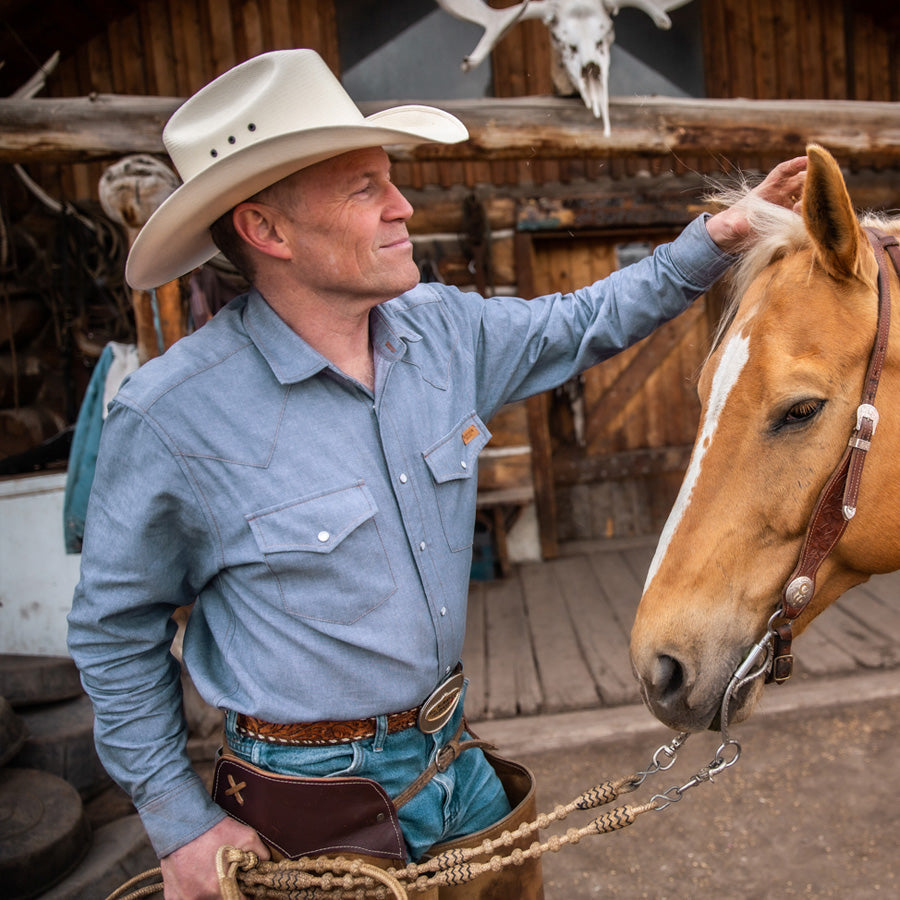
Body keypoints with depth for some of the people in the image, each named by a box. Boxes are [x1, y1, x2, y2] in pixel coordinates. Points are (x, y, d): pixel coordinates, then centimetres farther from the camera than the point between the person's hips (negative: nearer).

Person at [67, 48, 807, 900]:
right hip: (320, 791, -5)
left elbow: (584, 322, 9)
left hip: (453, 747, 6)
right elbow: (115, 629, -10)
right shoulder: (171, 417, -22)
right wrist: (181, 823, -8)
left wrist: (716, 237, 0)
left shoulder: (445, 329, -8)